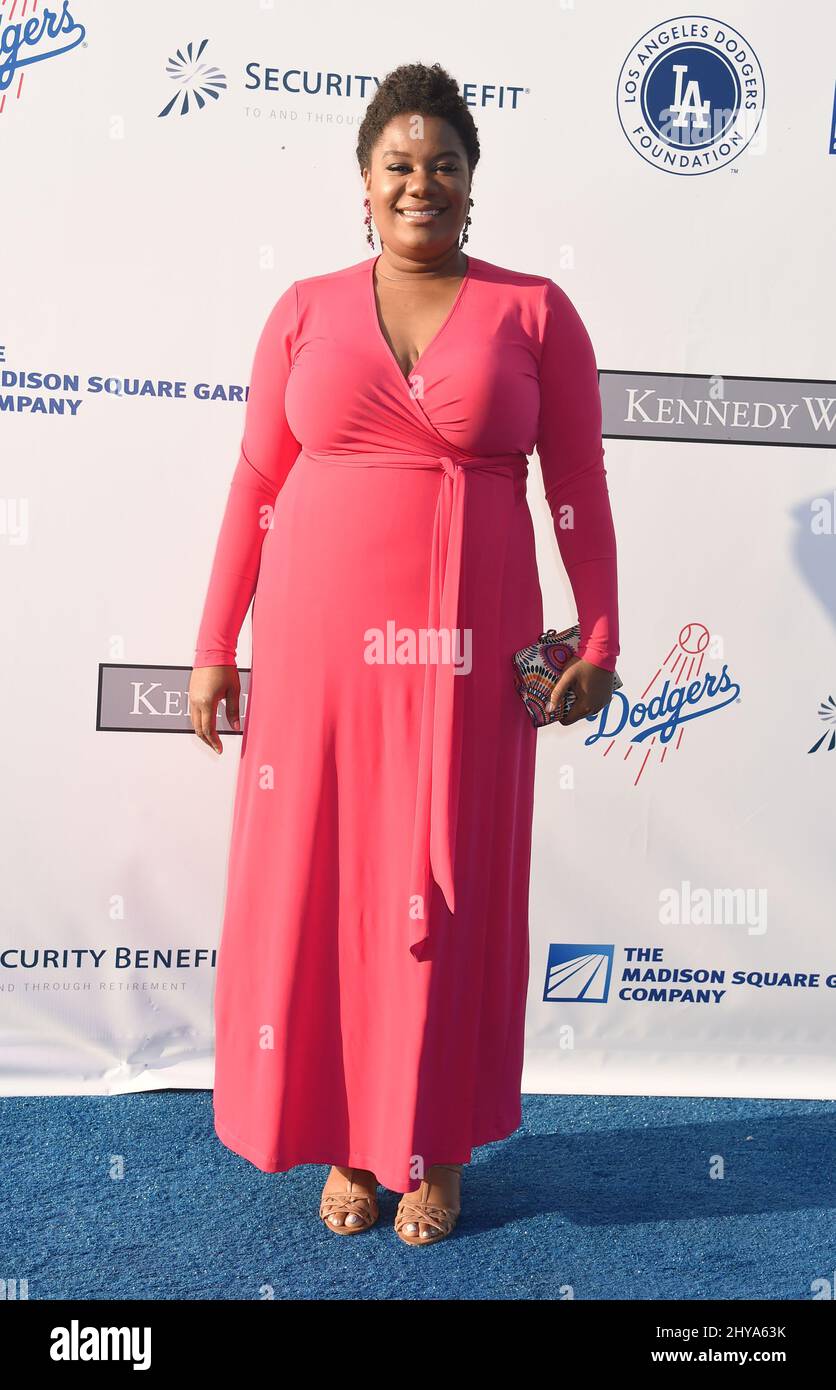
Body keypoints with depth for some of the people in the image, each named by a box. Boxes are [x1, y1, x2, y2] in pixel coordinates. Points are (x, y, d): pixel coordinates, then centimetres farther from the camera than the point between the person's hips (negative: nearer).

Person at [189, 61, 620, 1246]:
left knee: (450, 893, 6)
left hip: (464, 650, -1)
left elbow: (580, 490, 4)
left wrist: (600, 637, -4)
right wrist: (215, 646, 4)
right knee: (318, 884, 6)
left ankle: (436, 1147, 27)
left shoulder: (534, 311, 5)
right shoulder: (307, 311, 7)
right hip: (318, 639, 2)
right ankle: (345, 1141, 28)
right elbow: (256, 486, 6)